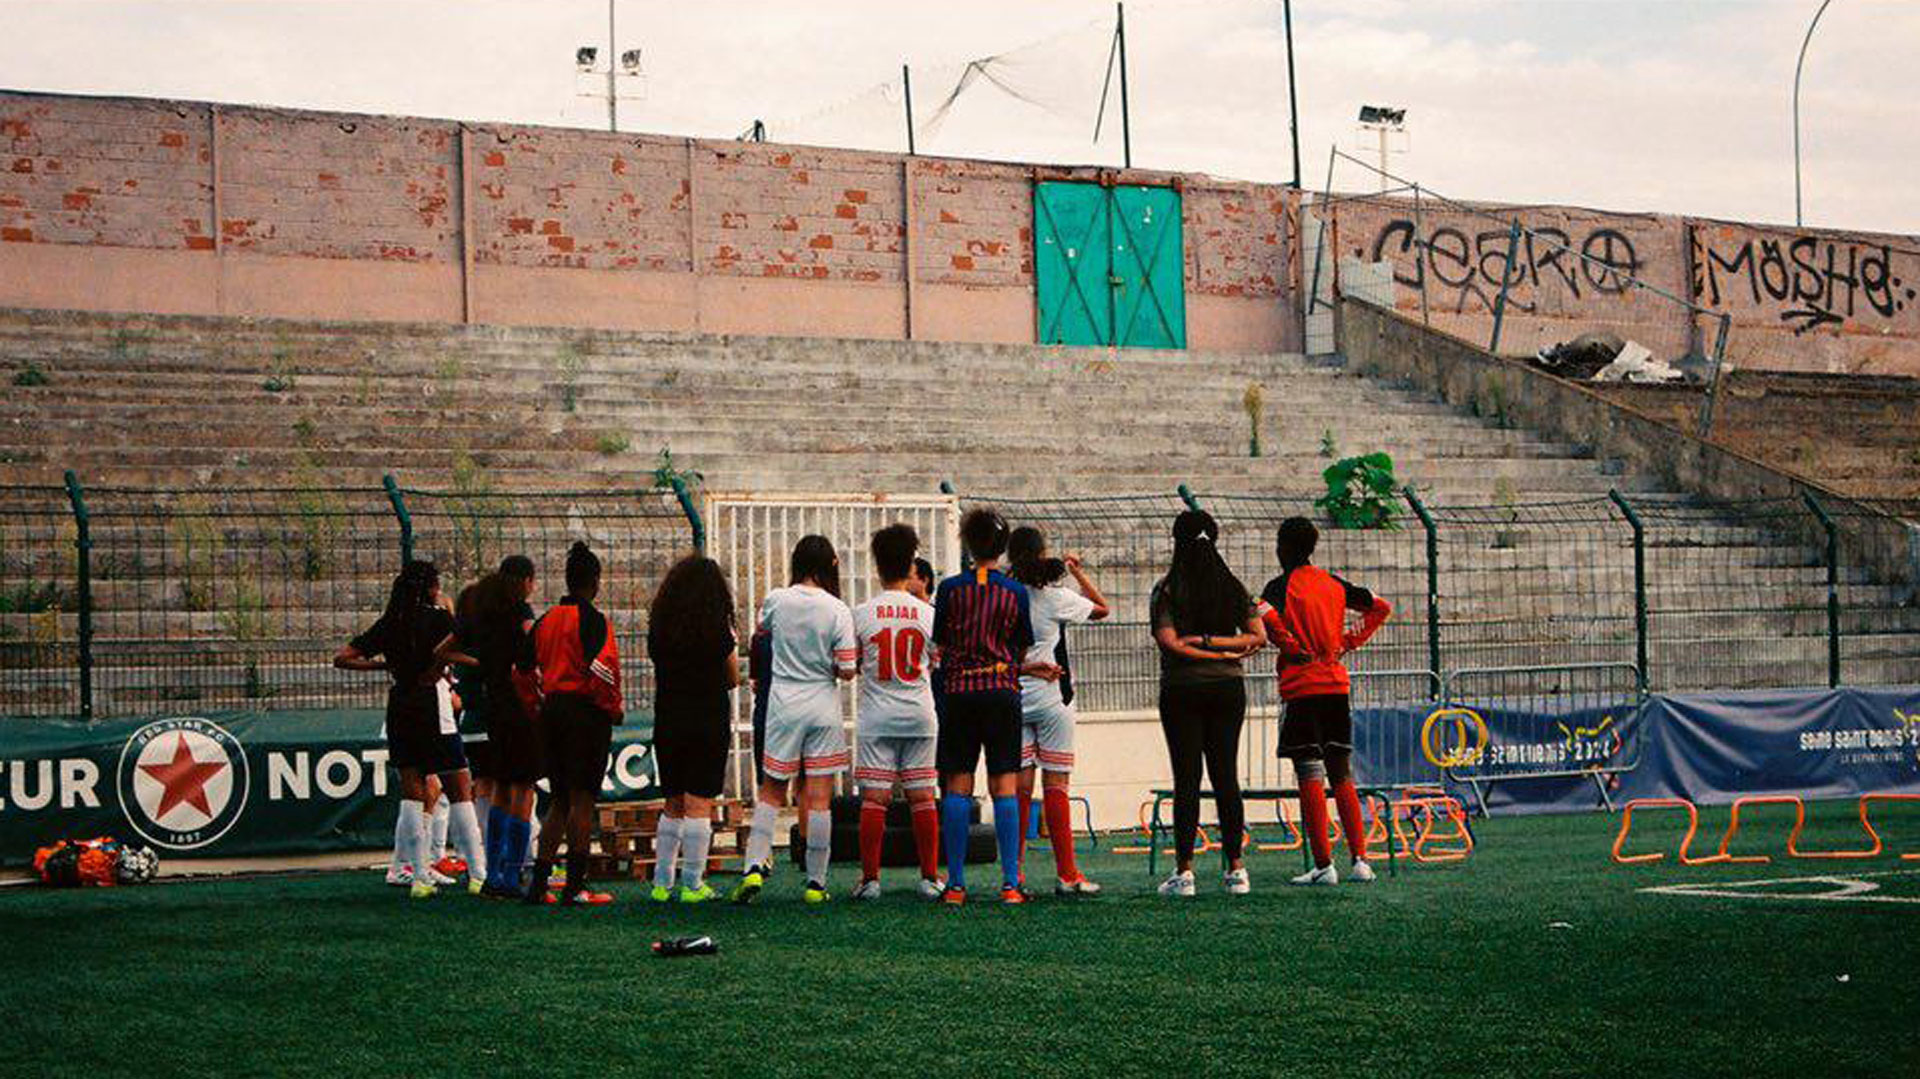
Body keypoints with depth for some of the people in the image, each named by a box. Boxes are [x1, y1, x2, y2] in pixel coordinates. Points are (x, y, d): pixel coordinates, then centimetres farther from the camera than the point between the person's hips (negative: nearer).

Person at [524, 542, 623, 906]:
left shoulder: (546, 620, 12)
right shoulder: (592, 620, -10)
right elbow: (601, 668, -21)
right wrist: (615, 709, -8)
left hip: (551, 711, 7)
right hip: (586, 712, -7)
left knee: (559, 801, 14)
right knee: (582, 800, -3)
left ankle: (538, 883, 12)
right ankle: (575, 887, -3)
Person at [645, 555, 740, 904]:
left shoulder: (659, 628, 2)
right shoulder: (717, 631, -10)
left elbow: (659, 675, 9)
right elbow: (732, 679, 1)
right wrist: (733, 645, 16)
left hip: (667, 724, 4)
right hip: (709, 724, -4)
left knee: (673, 805, 15)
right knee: (699, 806, -1)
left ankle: (662, 882, 15)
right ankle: (692, 885, -2)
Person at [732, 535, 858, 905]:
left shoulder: (776, 600, -4)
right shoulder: (837, 611, -9)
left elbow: (762, 628, 20)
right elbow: (846, 672, -10)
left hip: (783, 706, 1)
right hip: (823, 707, -1)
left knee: (772, 791, 12)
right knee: (819, 798, 2)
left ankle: (756, 864, -5)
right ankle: (816, 882, 5)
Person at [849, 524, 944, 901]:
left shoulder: (862, 614, -4)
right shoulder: (927, 612, 0)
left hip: (876, 718, -1)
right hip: (919, 715, 1)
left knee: (874, 798, -1)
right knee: (922, 796, 5)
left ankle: (870, 878, -1)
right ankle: (930, 877, 6)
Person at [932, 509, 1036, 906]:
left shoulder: (951, 588, -1)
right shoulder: (1015, 591, 1)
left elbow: (940, 643, 5)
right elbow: (1022, 649, 9)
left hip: (958, 692, 0)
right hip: (1003, 692, 0)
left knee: (957, 787, 4)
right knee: (1005, 787, 0)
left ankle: (956, 884, 3)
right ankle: (1011, 883, -4)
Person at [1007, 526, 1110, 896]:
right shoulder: (1055, 598, -7)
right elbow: (1103, 608, 6)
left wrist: (1026, 667, 8)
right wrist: (1079, 573, 14)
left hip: (1012, 698, 3)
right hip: (1050, 699, -3)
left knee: (1019, 788, 5)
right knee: (1056, 786, -1)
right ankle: (1066, 875, -1)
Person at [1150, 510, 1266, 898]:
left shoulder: (1167, 590, -5)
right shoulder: (1232, 587, 5)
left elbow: (1170, 641, -14)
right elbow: (1258, 636, 0)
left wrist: (1204, 646, -8)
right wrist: (1221, 646, -3)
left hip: (1182, 691, -3)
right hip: (1228, 688, 3)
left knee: (1187, 780, -2)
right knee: (1226, 777, 7)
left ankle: (1184, 871, -3)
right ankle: (1236, 869, 7)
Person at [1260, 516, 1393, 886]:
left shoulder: (1282, 586, -5)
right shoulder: (1334, 584, 11)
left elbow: (1264, 614, -26)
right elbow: (1382, 609, 16)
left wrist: (1291, 647, -12)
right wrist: (1349, 642, 13)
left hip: (1302, 689, -5)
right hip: (1338, 685, 5)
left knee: (1310, 778, -4)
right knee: (1343, 776, 10)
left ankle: (1323, 865, -7)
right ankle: (1360, 860, 5)